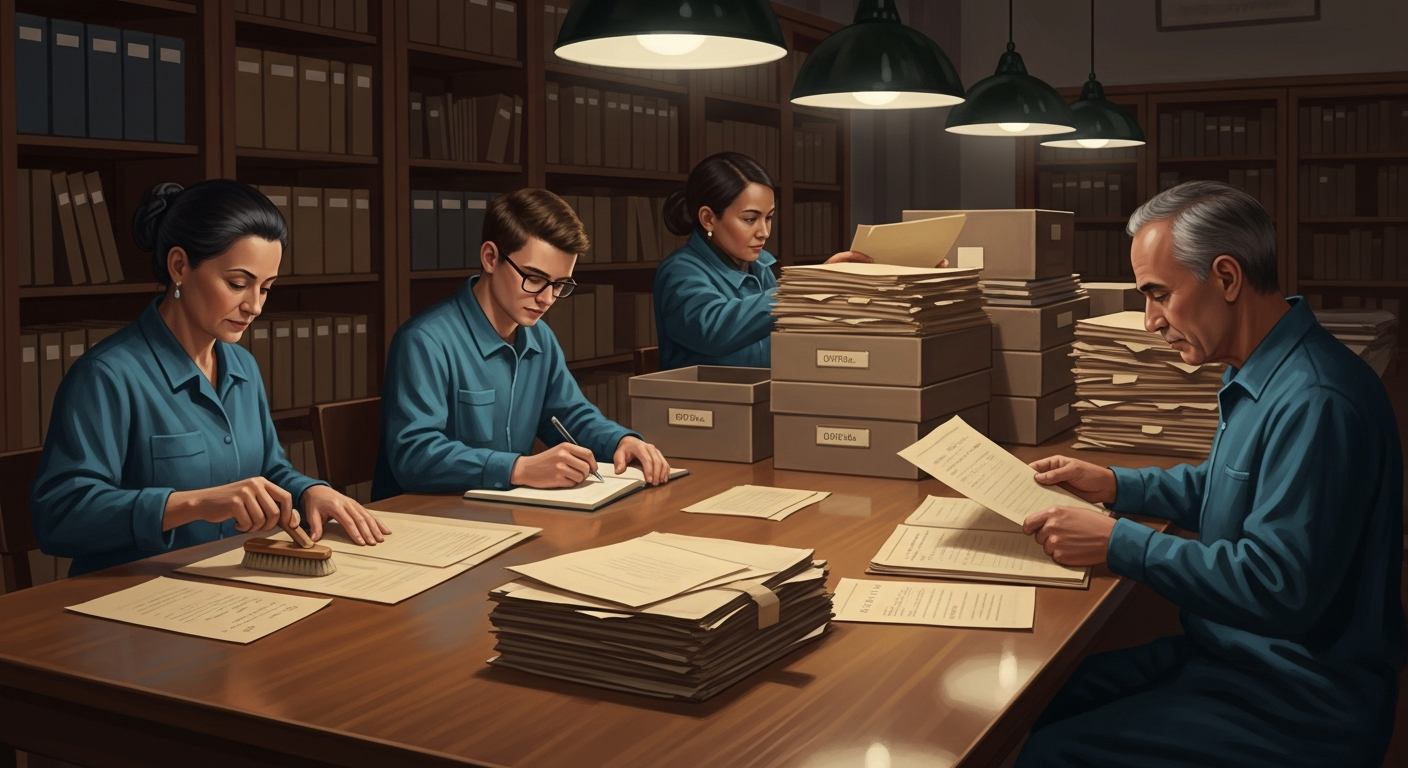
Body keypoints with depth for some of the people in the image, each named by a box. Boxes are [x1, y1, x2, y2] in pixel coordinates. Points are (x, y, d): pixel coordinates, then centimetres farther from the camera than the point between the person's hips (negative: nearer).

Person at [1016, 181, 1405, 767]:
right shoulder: (1259, 375, 7)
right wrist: (1115, 486, 10)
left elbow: (1280, 590, -29)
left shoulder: (1314, 402, -27)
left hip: (1297, 705, -10)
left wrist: (1118, 543, -23)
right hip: (1227, 654, 10)